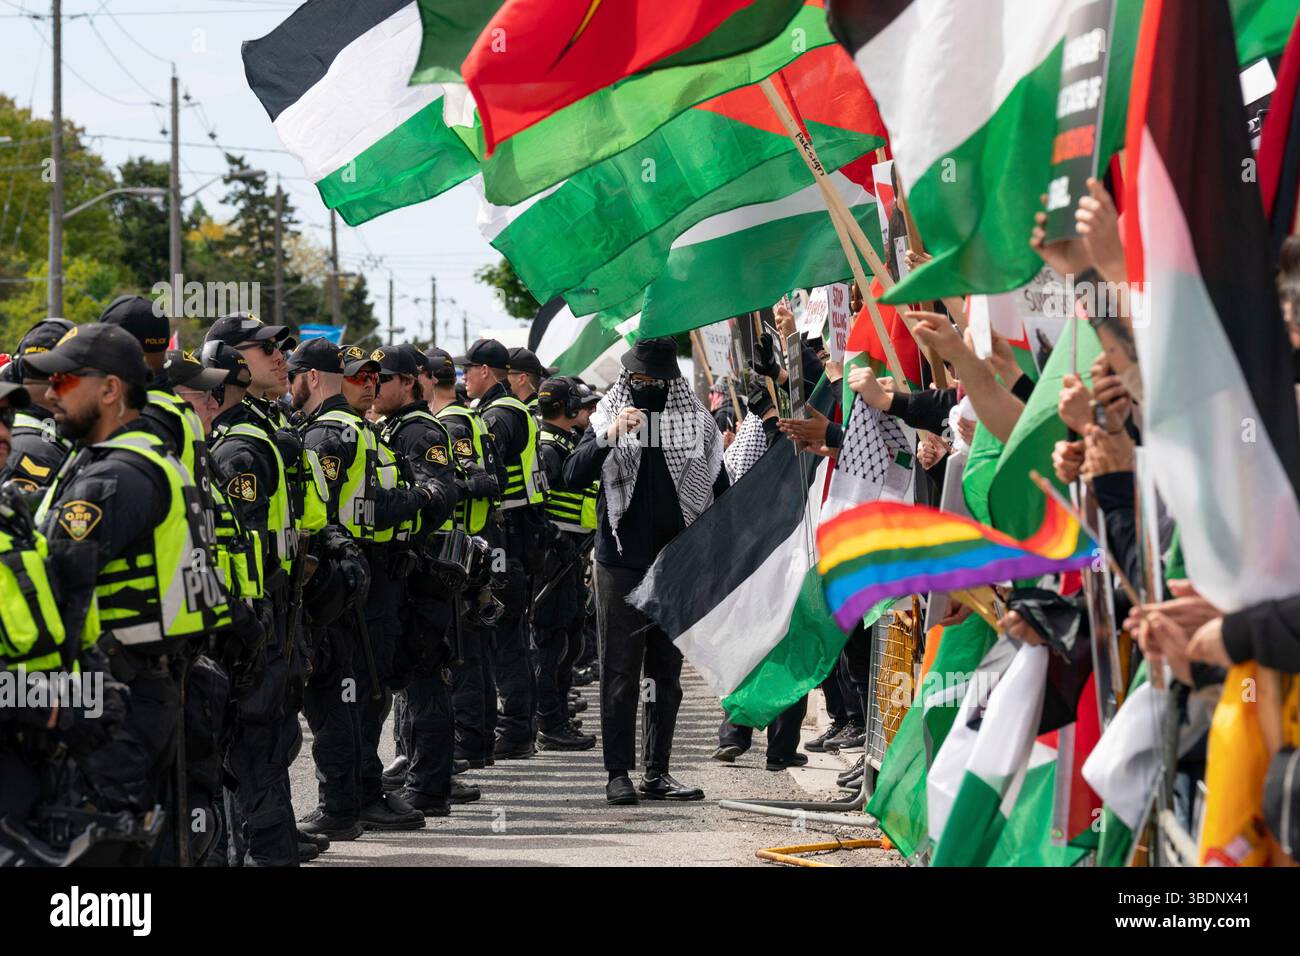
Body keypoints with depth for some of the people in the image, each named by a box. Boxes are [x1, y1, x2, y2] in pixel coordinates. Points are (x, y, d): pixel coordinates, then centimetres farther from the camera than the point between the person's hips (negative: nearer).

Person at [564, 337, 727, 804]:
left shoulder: (697, 423, 7)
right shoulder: (608, 417, 3)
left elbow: (721, 494, 12)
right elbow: (573, 475, -10)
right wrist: (610, 436, -23)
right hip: (620, 564, -2)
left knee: (667, 673, 7)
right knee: (620, 673, -2)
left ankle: (658, 772, 12)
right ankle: (618, 773, 0)